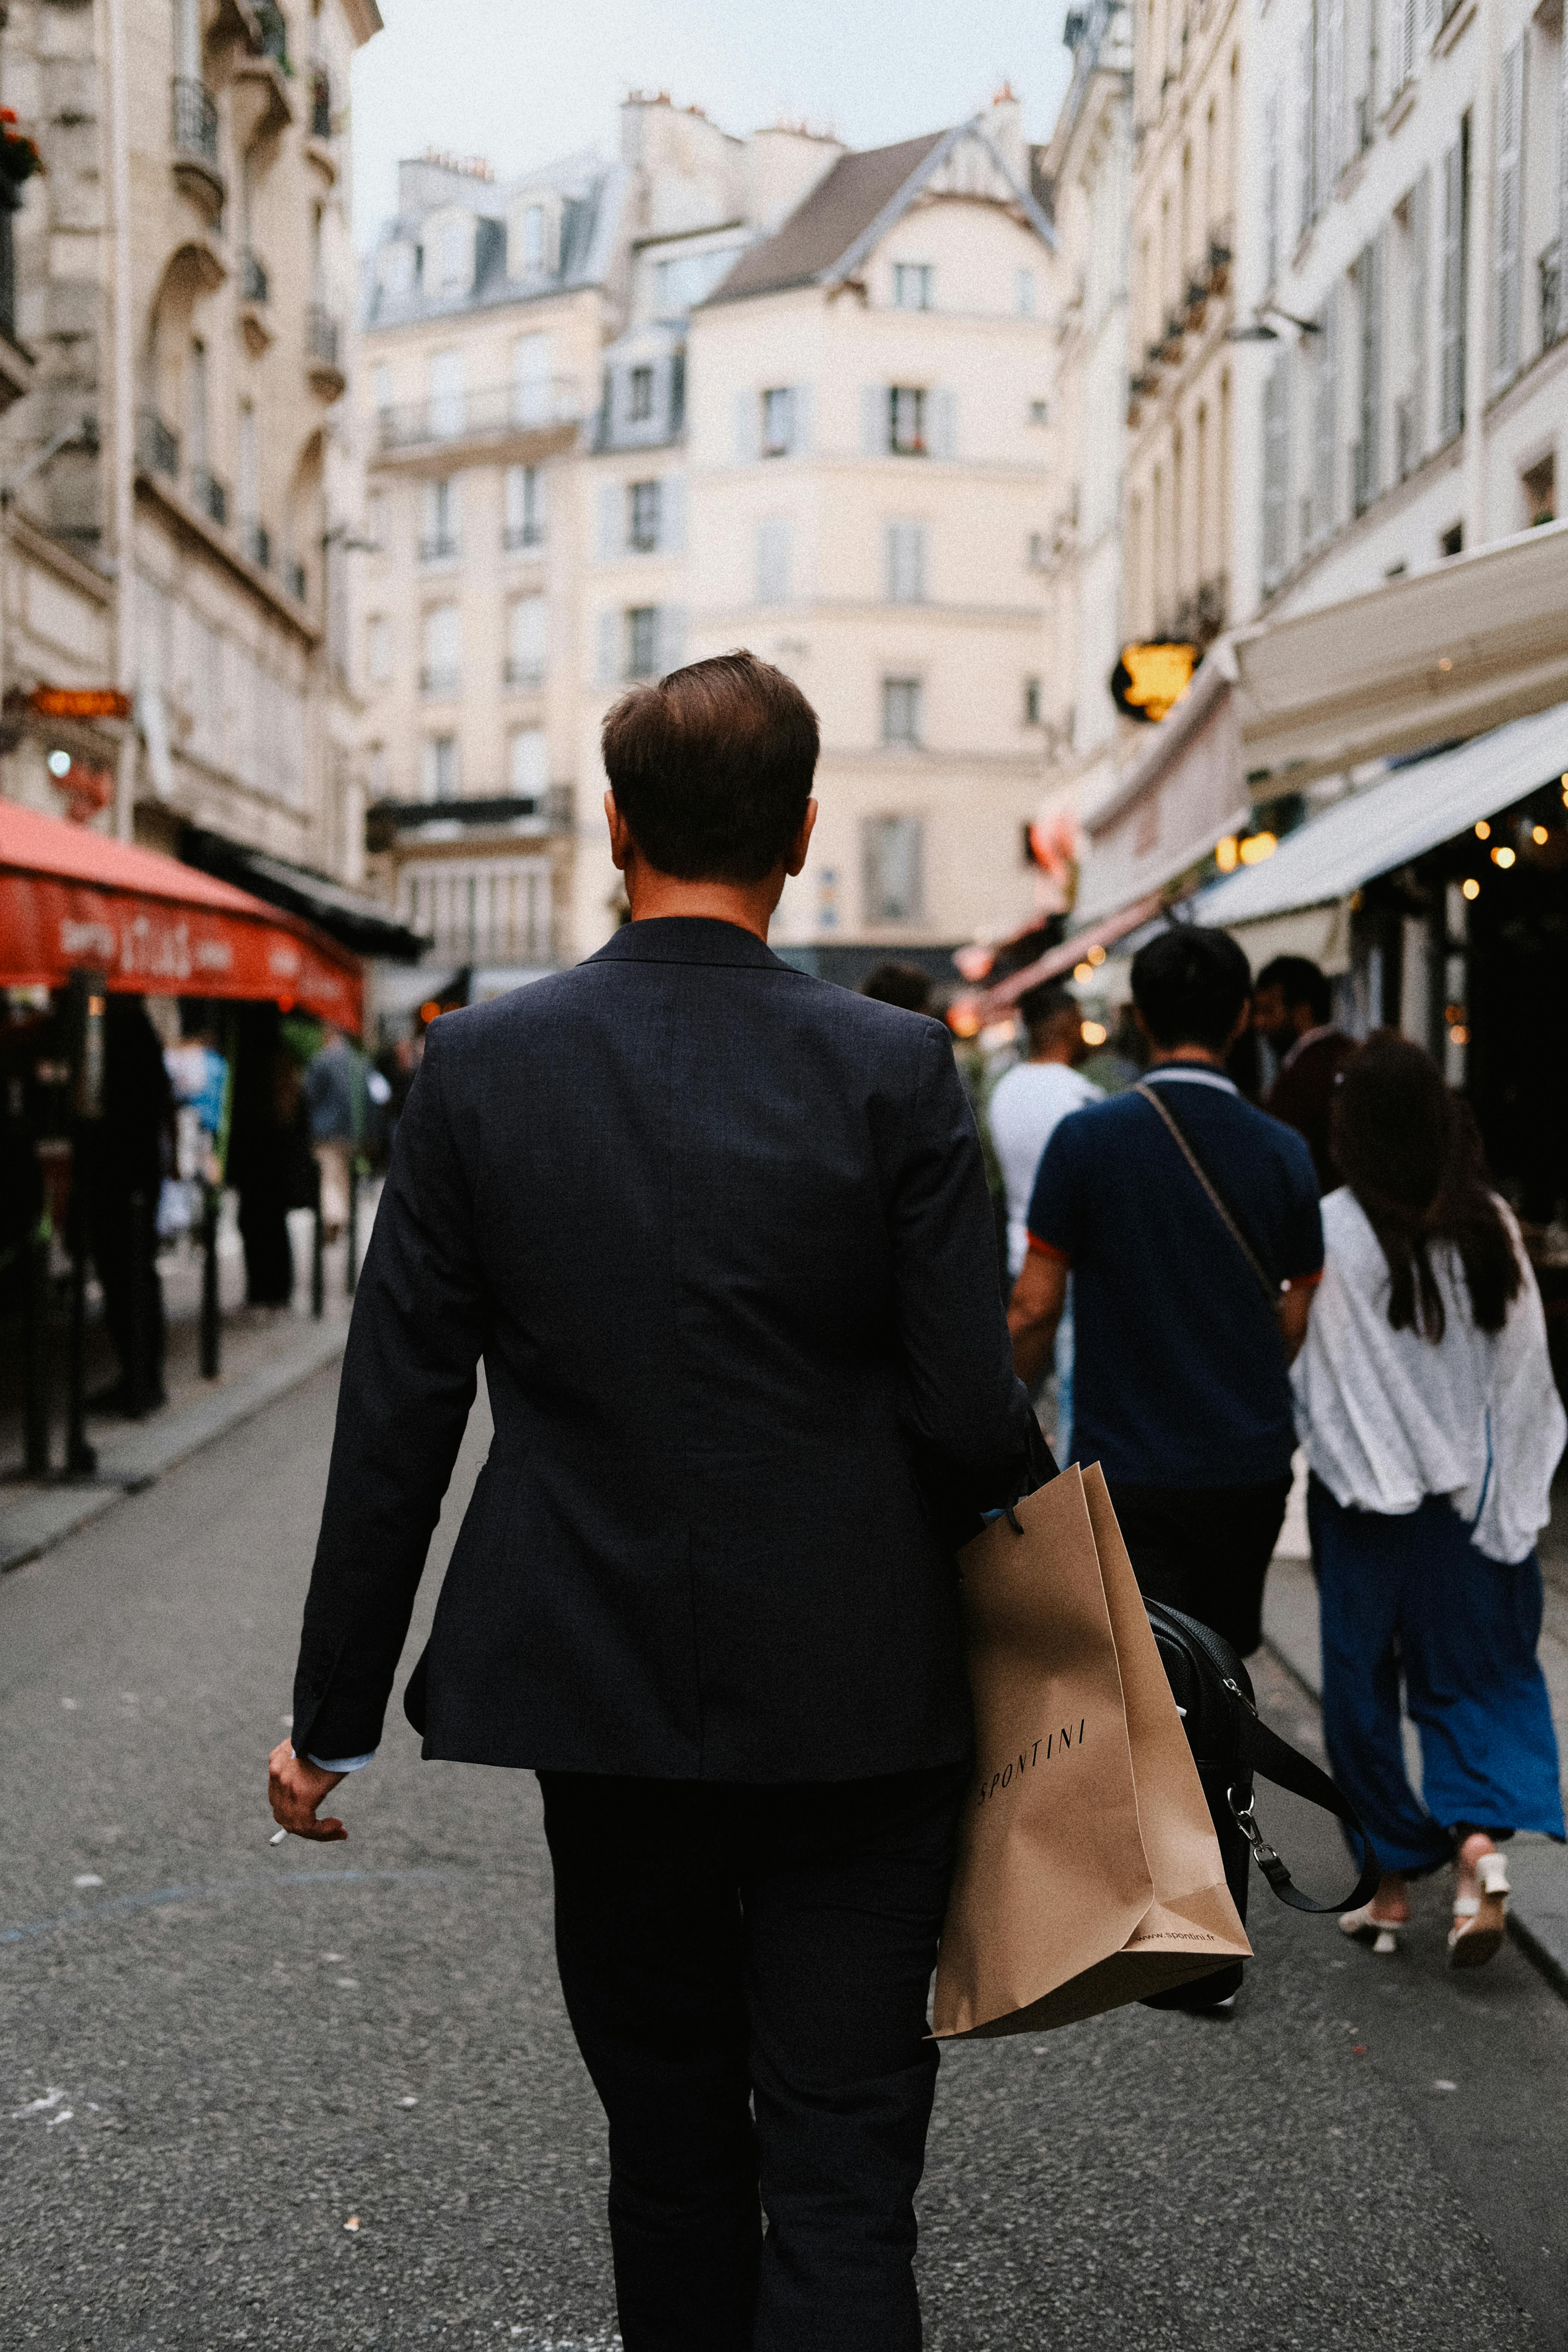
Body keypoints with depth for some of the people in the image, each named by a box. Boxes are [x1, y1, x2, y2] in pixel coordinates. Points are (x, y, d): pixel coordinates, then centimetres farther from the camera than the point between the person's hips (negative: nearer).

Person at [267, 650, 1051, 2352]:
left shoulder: (478, 1066, -5)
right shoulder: (893, 1070, -11)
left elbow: (394, 1422, -3)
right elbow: (971, 1415, -11)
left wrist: (335, 1713, 5)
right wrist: (1053, 1511, 13)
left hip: (602, 1700, 2)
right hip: (851, 1702, -2)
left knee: (668, 2145, 20)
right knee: (842, 2173, 6)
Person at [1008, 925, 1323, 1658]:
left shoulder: (1087, 1138, -10)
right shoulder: (1283, 1152, -1)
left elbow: (1036, 1306, -9)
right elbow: (1298, 1321, 5)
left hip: (1127, 1468, -3)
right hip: (1251, 1466, 4)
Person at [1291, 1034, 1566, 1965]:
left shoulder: (1334, 1230, -16)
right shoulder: (1493, 1227, -4)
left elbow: (1296, 1350, -13)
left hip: (1367, 1494, -3)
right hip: (1471, 1495, 3)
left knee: (1364, 1683, 10)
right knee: (1476, 1673, 13)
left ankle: (1395, 1879, 17)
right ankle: (1481, 1836, -8)